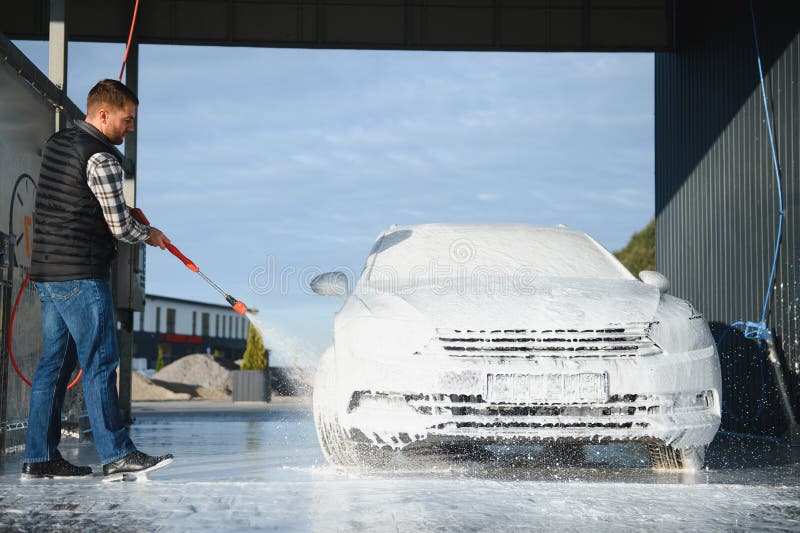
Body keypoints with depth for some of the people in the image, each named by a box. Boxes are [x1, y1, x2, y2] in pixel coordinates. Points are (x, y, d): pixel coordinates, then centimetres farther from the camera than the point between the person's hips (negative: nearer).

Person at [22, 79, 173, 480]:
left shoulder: (55, 144, 16)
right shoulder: (100, 157, -13)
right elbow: (120, 225, -14)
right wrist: (149, 235, 8)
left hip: (45, 273, 9)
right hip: (81, 275, -9)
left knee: (54, 361, 10)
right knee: (99, 363, -7)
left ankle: (40, 458, 12)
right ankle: (116, 455, -7)